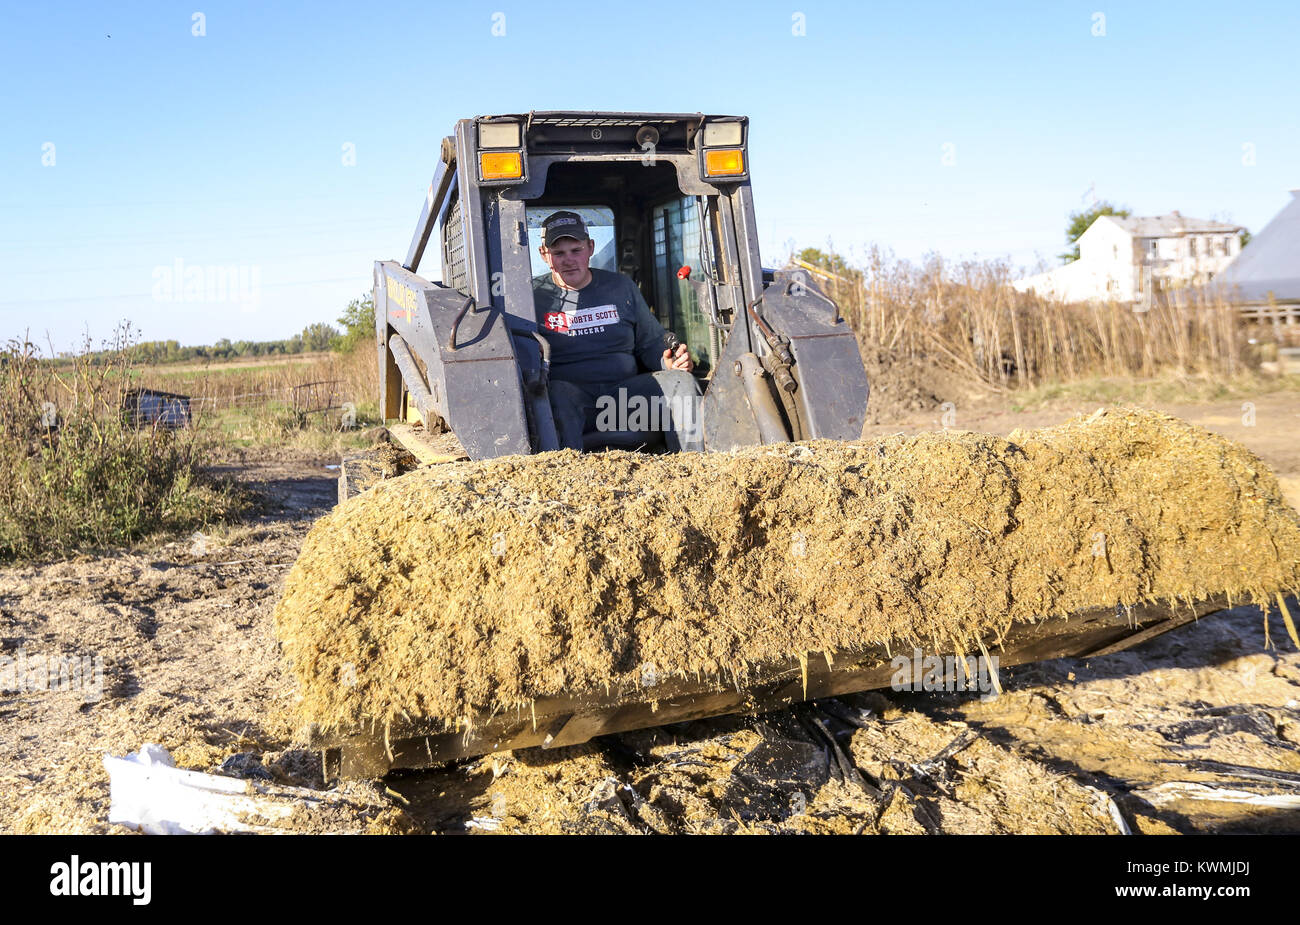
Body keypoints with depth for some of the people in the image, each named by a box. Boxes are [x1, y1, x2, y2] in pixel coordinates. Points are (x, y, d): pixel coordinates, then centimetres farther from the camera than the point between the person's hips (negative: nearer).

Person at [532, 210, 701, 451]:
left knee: (681, 382, -19)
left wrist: (668, 361, -1)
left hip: (626, 392, 3)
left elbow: (651, 343, 22)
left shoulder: (621, 287, 17)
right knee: (556, 393, -37)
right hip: (573, 395, -3)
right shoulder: (533, 296, 7)